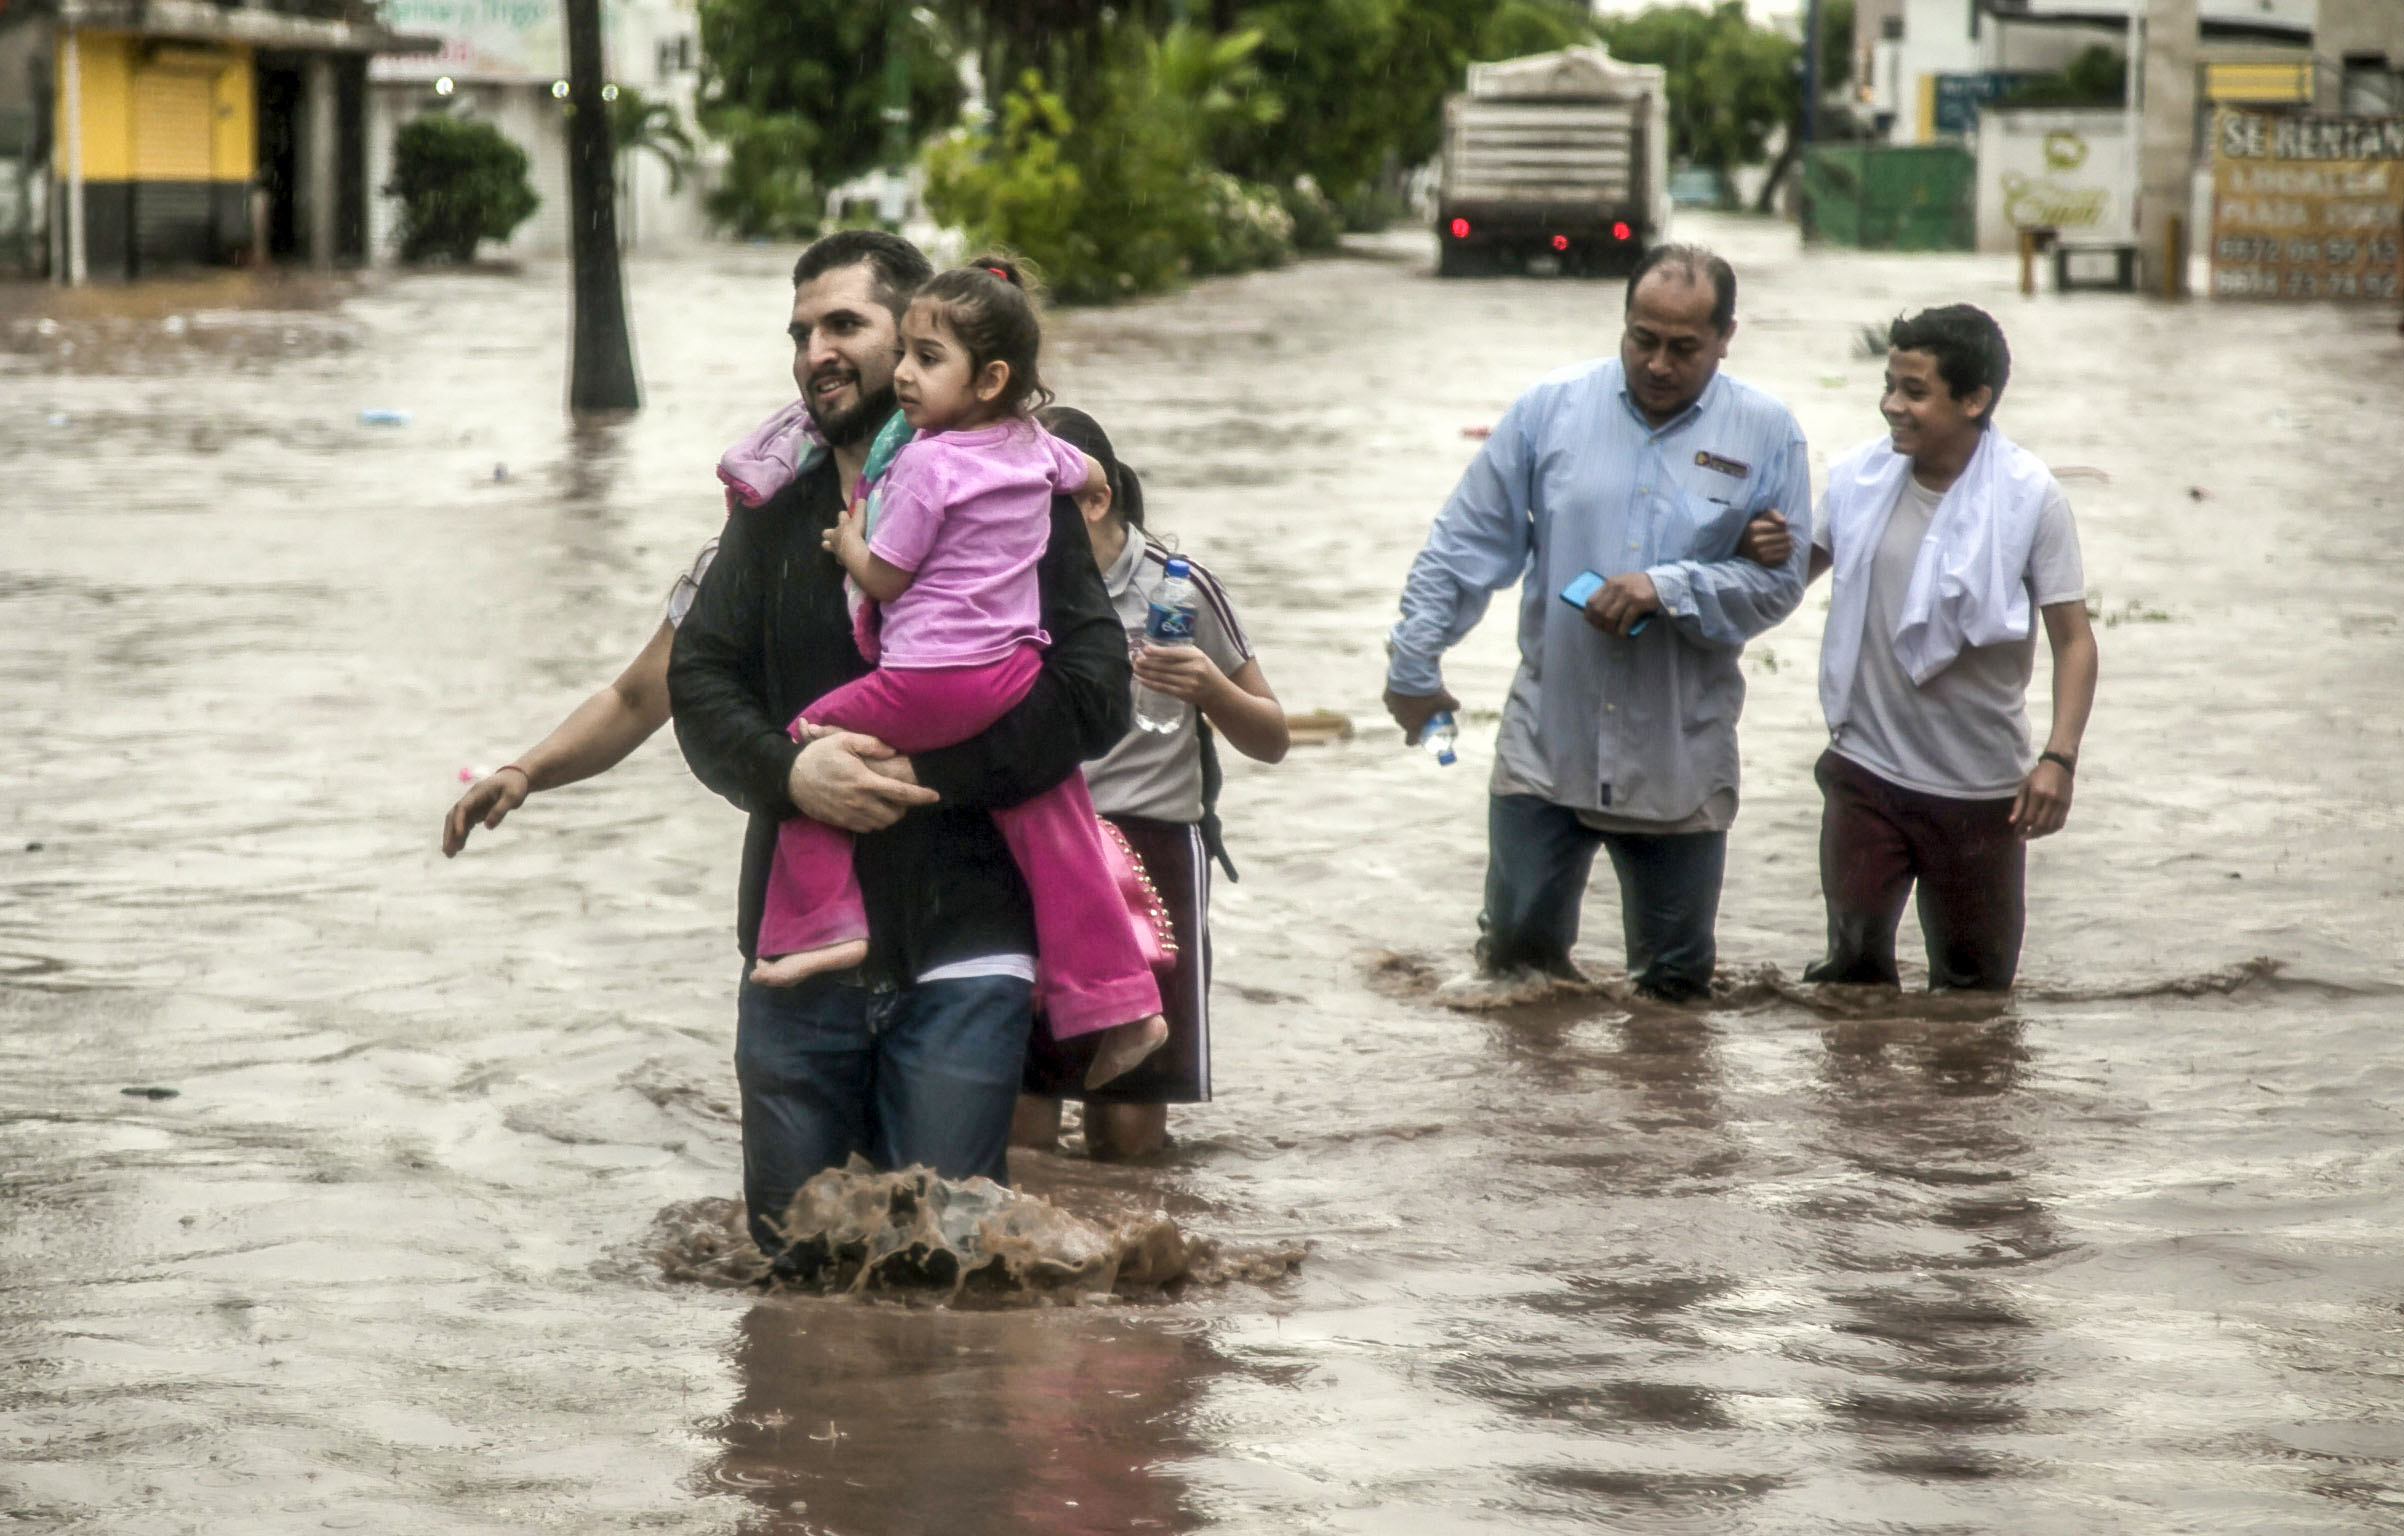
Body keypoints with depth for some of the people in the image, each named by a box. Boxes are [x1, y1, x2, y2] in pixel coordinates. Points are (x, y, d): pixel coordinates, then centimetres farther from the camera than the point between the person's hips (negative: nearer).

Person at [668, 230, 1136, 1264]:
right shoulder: (772, 518, 15)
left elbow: (1092, 690, -8)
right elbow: (698, 683, 7)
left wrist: (927, 771, -17)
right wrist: (791, 771, -14)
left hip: (962, 954, -4)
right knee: (791, 1247, 9)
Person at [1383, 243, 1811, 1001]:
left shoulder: (1765, 435, -2)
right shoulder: (1551, 408, -1)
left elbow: (1779, 581, -4)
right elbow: (1465, 546, 4)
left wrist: (1667, 590, -18)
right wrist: (1415, 664, 3)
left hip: (1680, 761, 0)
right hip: (1546, 744, 1)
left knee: (1674, 981, 8)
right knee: (1517, 940, 4)